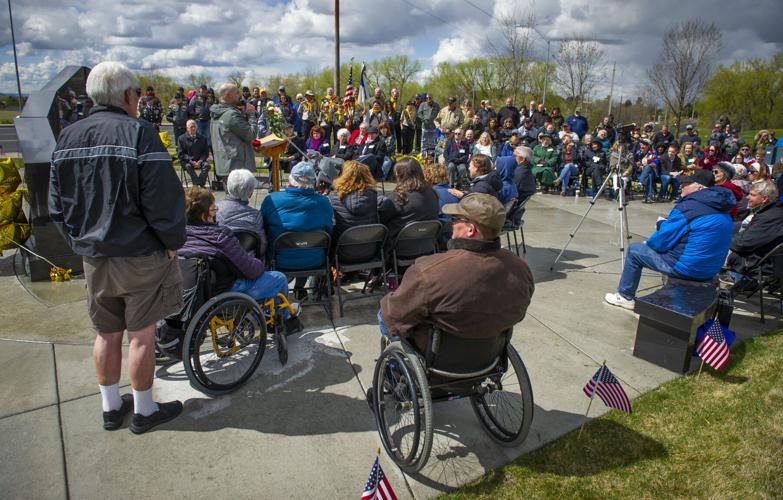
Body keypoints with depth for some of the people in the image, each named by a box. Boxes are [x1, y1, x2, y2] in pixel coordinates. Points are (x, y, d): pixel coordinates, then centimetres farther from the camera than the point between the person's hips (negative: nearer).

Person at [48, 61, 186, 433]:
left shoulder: (67, 138, 5)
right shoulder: (138, 133, -15)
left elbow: (57, 206, 9)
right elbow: (163, 199, -20)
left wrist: (80, 242, 18)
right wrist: (173, 241, -6)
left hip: (93, 258, 6)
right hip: (141, 256, -6)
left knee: (106, 334, 18)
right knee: (141, 335, 7)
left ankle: (111, 407, 33)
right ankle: (144, 411, 23)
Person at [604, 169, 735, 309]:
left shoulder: (689, 206, -18)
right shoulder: (723, 210, 8)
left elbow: (662, 240, -13)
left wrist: (648, 242, 8)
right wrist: (666, 223, 13)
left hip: (686, 268, -8)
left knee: (634, 250, 8)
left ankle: (625, 297, 19)